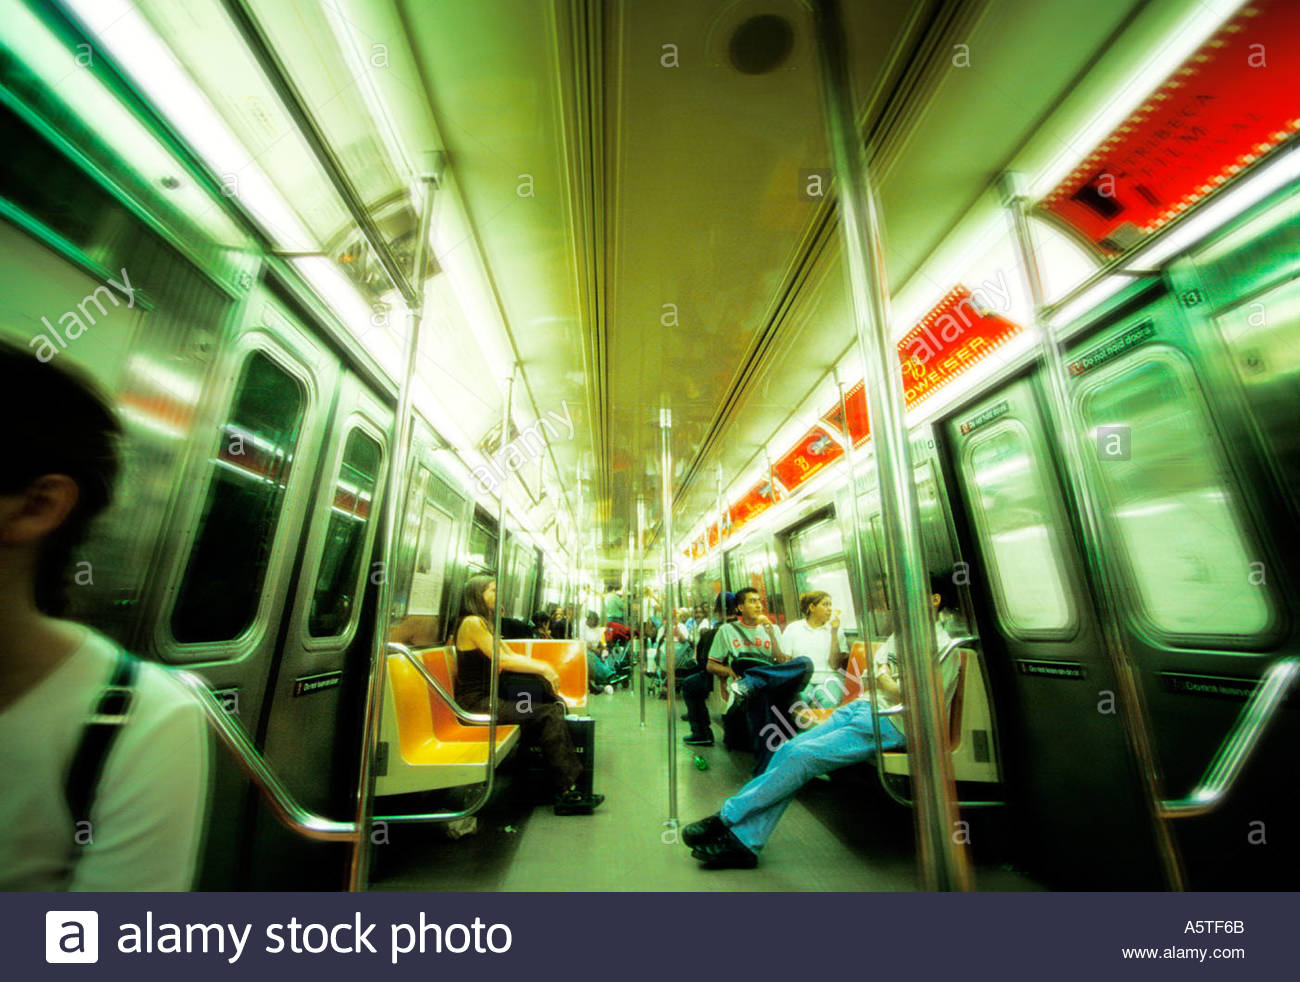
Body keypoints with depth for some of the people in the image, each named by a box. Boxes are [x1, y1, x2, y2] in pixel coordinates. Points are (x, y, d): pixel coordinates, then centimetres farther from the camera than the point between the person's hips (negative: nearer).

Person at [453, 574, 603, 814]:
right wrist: (543, 669, -13)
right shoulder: (472, 623, -14)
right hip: (475, 702, -9)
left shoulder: (485, 623, 17)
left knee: (551, 713, -6)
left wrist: (542, 666, -1)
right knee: (547, 715, -18)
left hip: (488, 695, 9)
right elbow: (502, 660, -19)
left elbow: (511, 655, 15)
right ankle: (565, 792, -12)